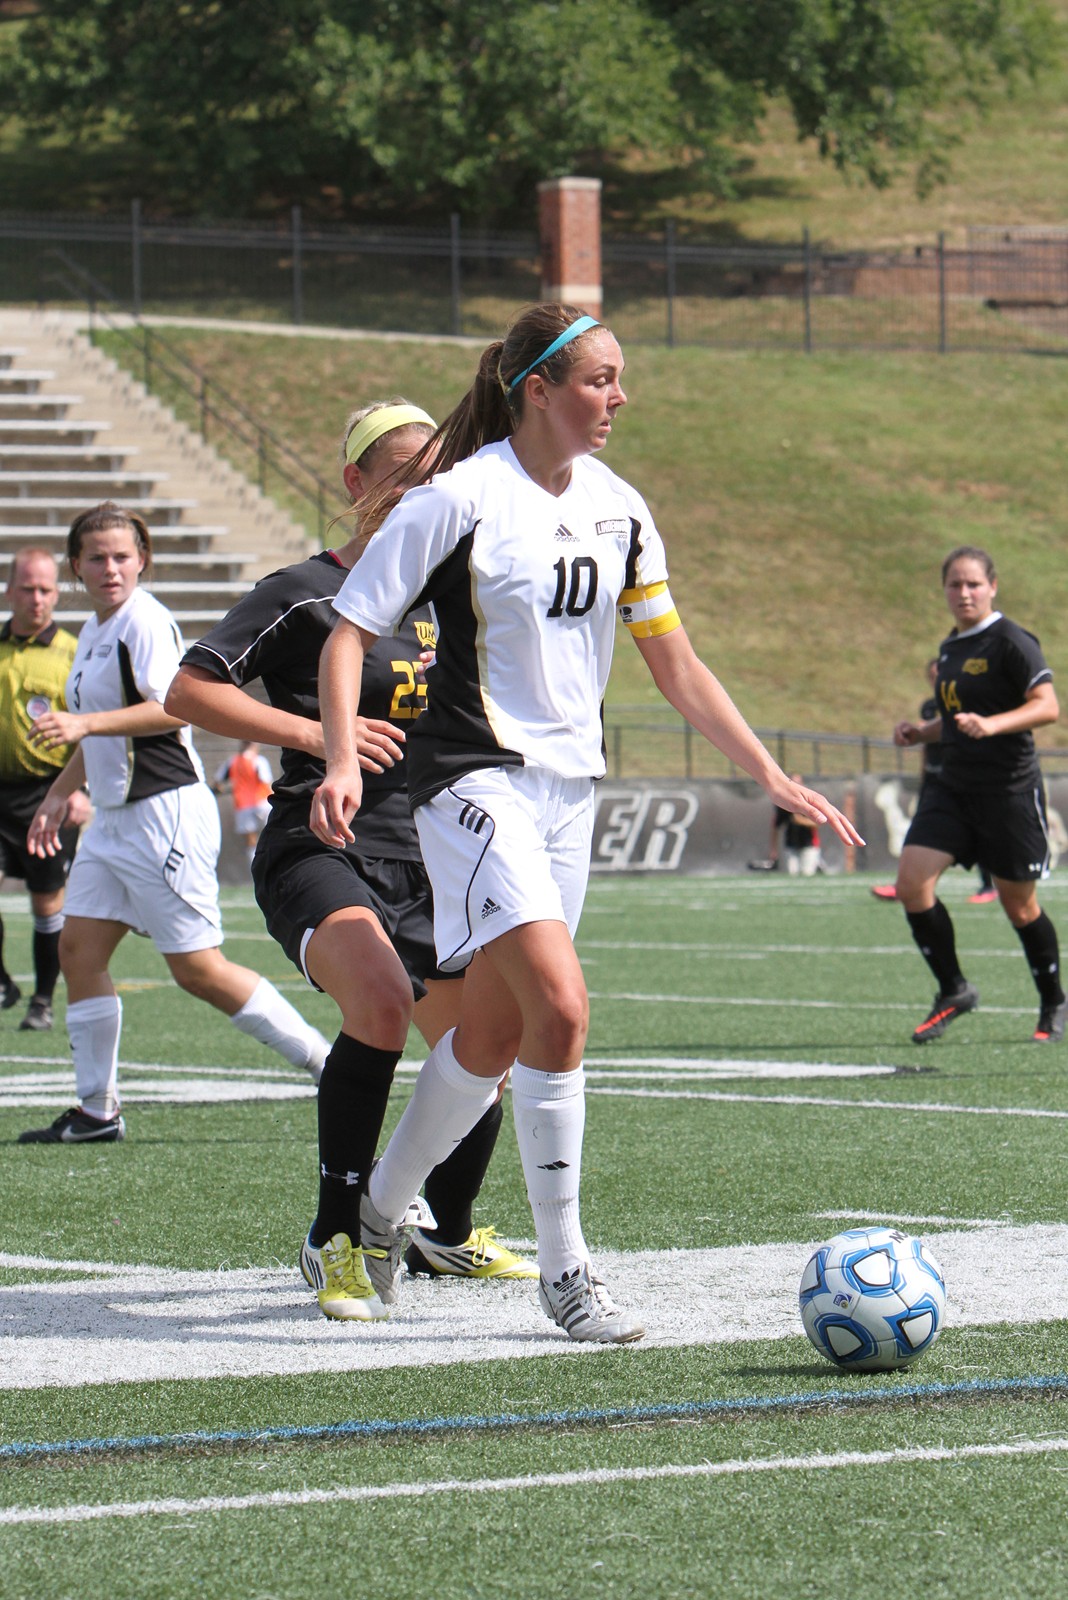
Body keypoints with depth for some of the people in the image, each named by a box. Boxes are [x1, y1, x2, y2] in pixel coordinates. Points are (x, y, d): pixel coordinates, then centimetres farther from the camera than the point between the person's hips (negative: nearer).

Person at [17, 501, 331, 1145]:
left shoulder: (146, 620, -13)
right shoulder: (95, 631, 17)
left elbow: (174, 707, -25)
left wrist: (84, 724, -29)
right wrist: (60, 793, 27)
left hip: (166, 812, -10)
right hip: (116, 817, 10)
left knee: (198, 969, -9)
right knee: (79, 948, 3)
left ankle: (324, 1061, 1)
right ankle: (97, 1110, 6)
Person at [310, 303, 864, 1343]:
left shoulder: (618, 510, 7)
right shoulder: (458, 499, -12)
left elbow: (676, 668, 13)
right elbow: (350, 632, -8)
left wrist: (771, 776, 7)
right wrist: (342, 762, -21)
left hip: (569, 787, 7)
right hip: (475, 779, -7)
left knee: (496, 1032, 10)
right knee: (560, 1004, -20)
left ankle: (384, 1207, 33)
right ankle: (563, 1270, -11)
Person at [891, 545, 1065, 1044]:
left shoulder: (1010, 642, -10)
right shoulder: (951, 648, 14)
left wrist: (990, 725, -33)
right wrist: (921, 733, 10)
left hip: (1010, 789, -7)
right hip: (952, 786, 7)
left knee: (1018, 905, 3)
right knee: (912, 881, -12)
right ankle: (953, 991, 2)